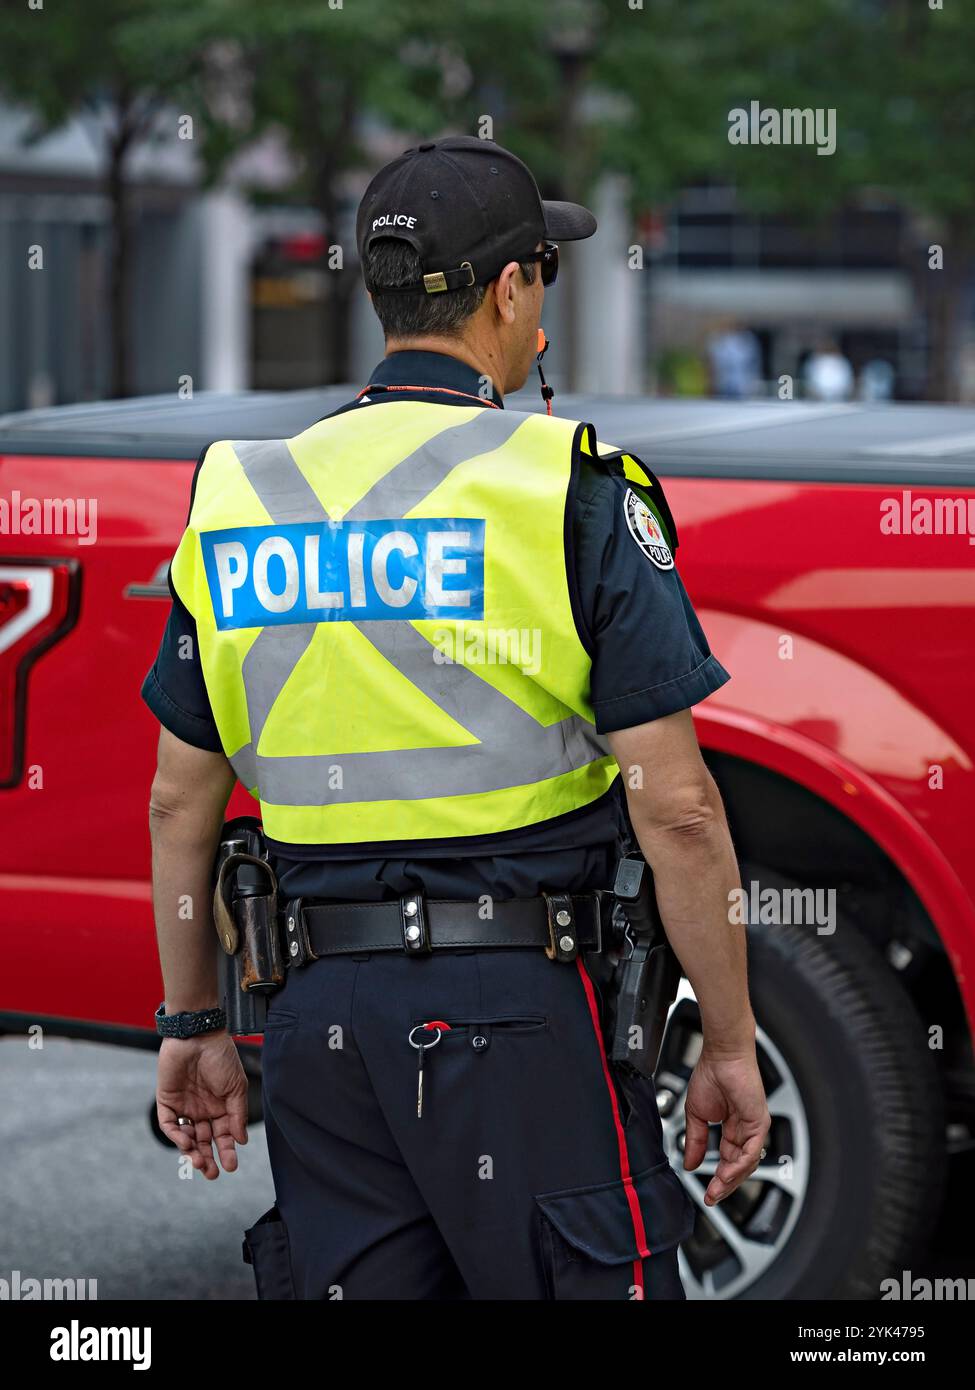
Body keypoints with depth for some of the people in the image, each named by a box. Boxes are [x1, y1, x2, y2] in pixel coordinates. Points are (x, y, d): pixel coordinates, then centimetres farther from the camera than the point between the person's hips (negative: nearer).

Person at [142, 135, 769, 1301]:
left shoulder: (239, 500, 8)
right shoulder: (571, 492, -7)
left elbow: (179, 799, 13)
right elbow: (676, 808, -10)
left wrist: (191, 1026, 22)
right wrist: (729, 1044, -1)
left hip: (320, 1016, 5)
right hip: (517, 1006, -5)